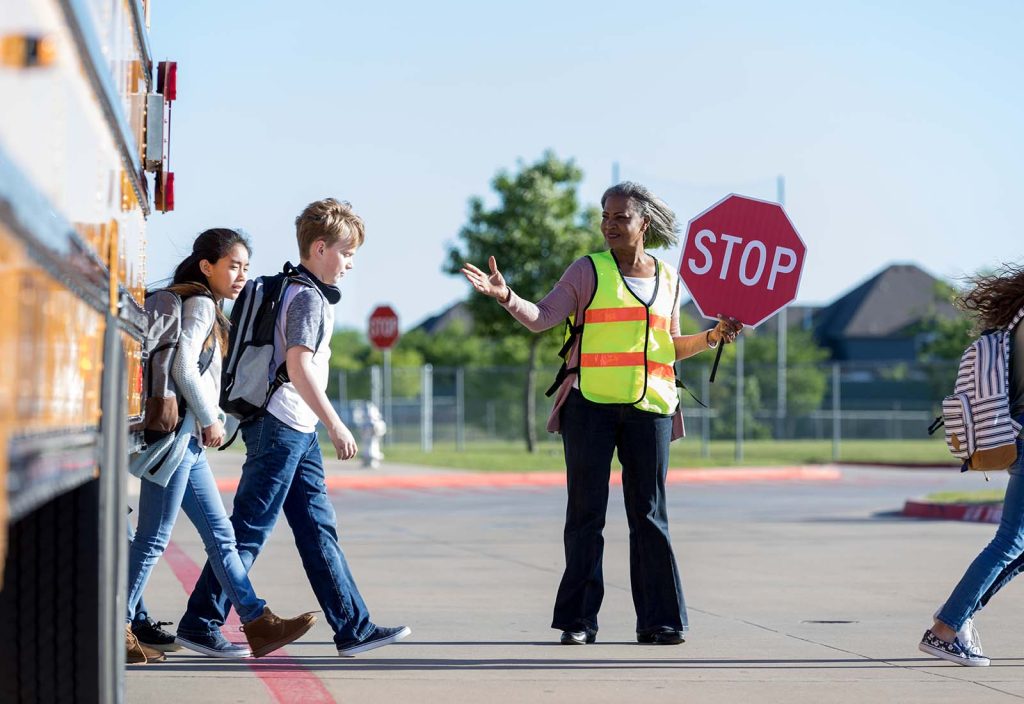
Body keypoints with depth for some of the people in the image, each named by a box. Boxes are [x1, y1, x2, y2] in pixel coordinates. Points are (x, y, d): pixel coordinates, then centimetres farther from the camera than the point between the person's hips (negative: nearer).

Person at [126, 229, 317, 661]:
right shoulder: (200, 304, -9)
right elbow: (182, 366, -20)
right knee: (154, 536, -7)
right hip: (176, 432, -10)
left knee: (220, 535, 8)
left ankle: (258, 624, 9)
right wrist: (209, 419, -13)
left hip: (189, 440, 10)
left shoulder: (208, 308, 19)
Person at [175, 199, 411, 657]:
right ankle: (200, 622, 1)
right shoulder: (308, 297, -12)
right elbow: (299, 365, -24)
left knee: (319, 530, 7)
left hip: (298, 431, 10)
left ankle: (354, 628, 6)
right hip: (282, 427, -10)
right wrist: (335, 424, -24)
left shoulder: (305, 293, 18)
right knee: (249, 530, -5)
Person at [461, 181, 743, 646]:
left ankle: (659, 619, 8)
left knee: (649, 514, 3)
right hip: (590, 403, -2)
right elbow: (542, 317, -7)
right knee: (586, 512, 0)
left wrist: (713, 336, 7)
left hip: (649, 405, 2)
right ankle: (579, 620, 4)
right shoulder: (588, 271, 3)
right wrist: (507, 298, -23)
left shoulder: (668, 279, 13)